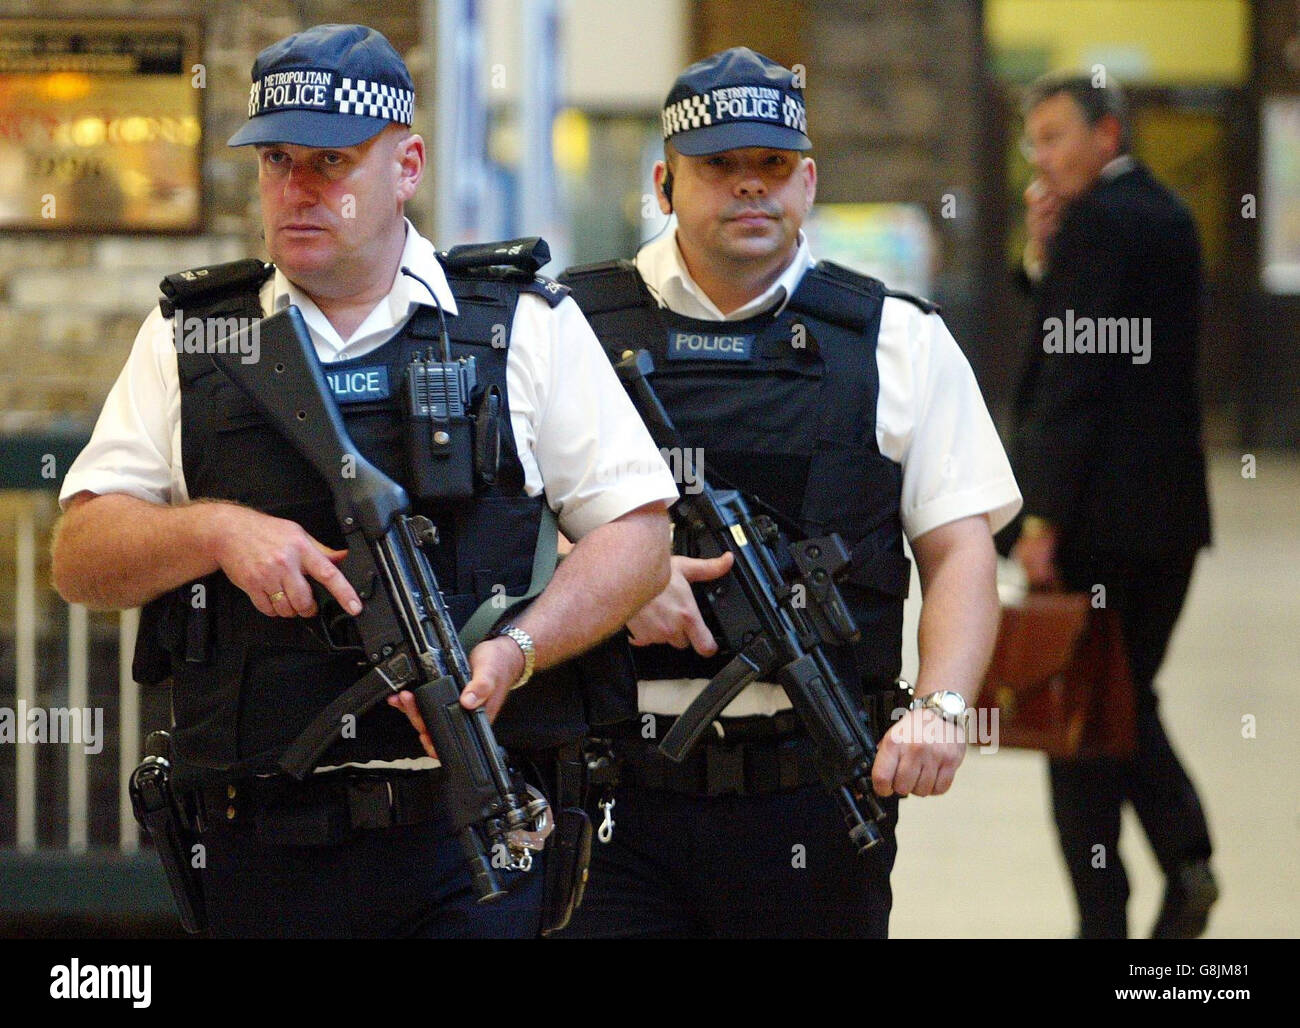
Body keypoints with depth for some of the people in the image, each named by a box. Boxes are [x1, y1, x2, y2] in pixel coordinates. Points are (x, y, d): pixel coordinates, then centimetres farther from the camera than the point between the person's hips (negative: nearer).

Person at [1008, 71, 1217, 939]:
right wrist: (1045, 257, 4)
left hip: (1099, 510, -8)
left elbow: (1077, 373, -18)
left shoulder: (1097, 222, -14)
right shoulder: (1169, 217, 13)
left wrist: (1043, 516, -17)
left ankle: (1103, 916, 2)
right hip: (1174, 508, 8)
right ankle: (1185, 852, 0)